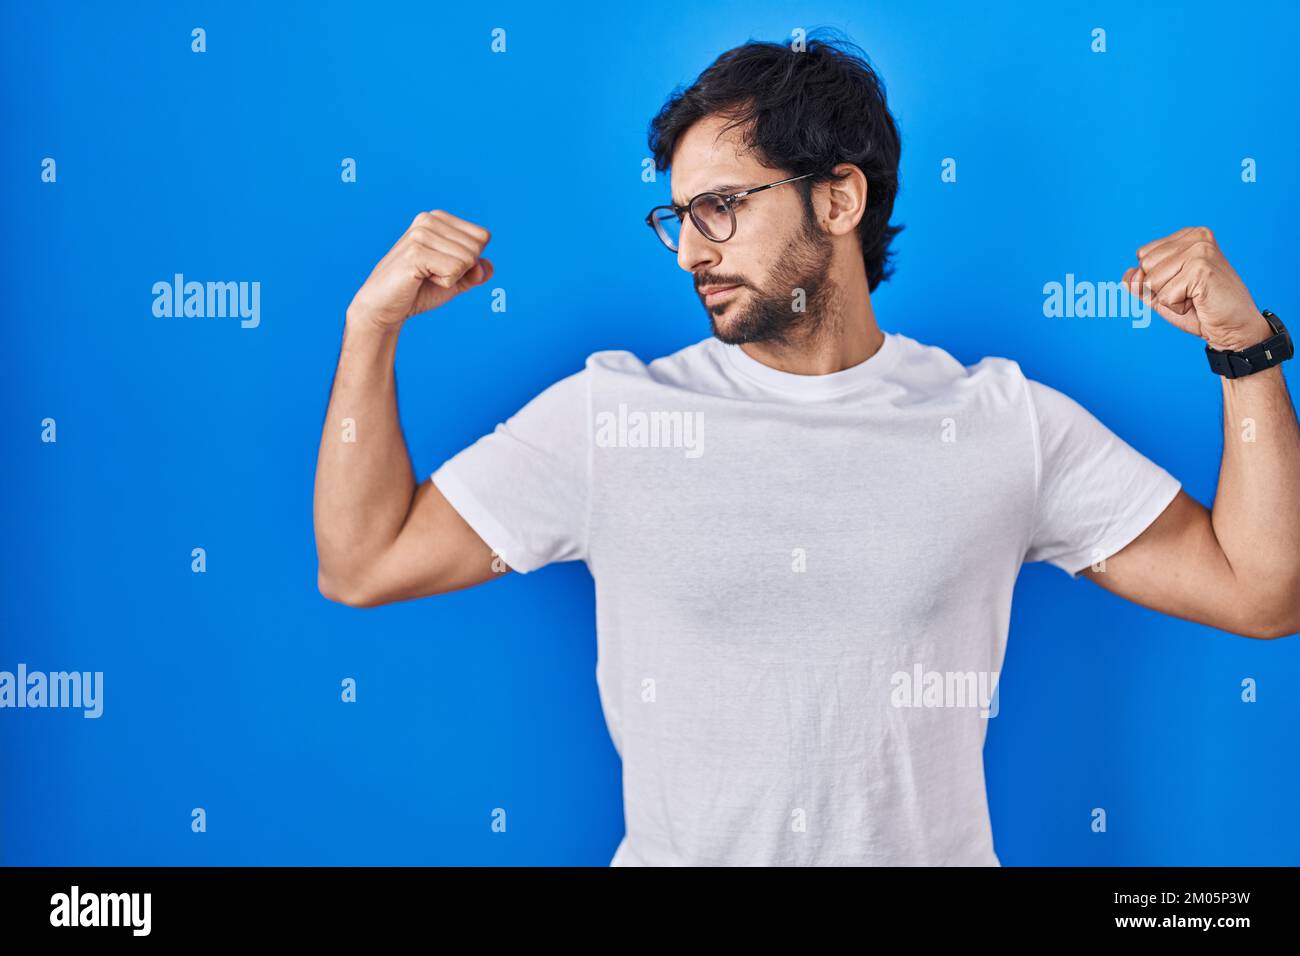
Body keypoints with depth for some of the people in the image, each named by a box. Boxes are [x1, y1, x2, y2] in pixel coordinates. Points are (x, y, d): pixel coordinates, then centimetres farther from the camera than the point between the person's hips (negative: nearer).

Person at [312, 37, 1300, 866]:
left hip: (933, 848, 0)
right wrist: (372, 325, -7)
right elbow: (363, 562, 0)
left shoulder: (1008, 425, 0)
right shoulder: (608, 413, -1)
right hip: (677, 849, 0)